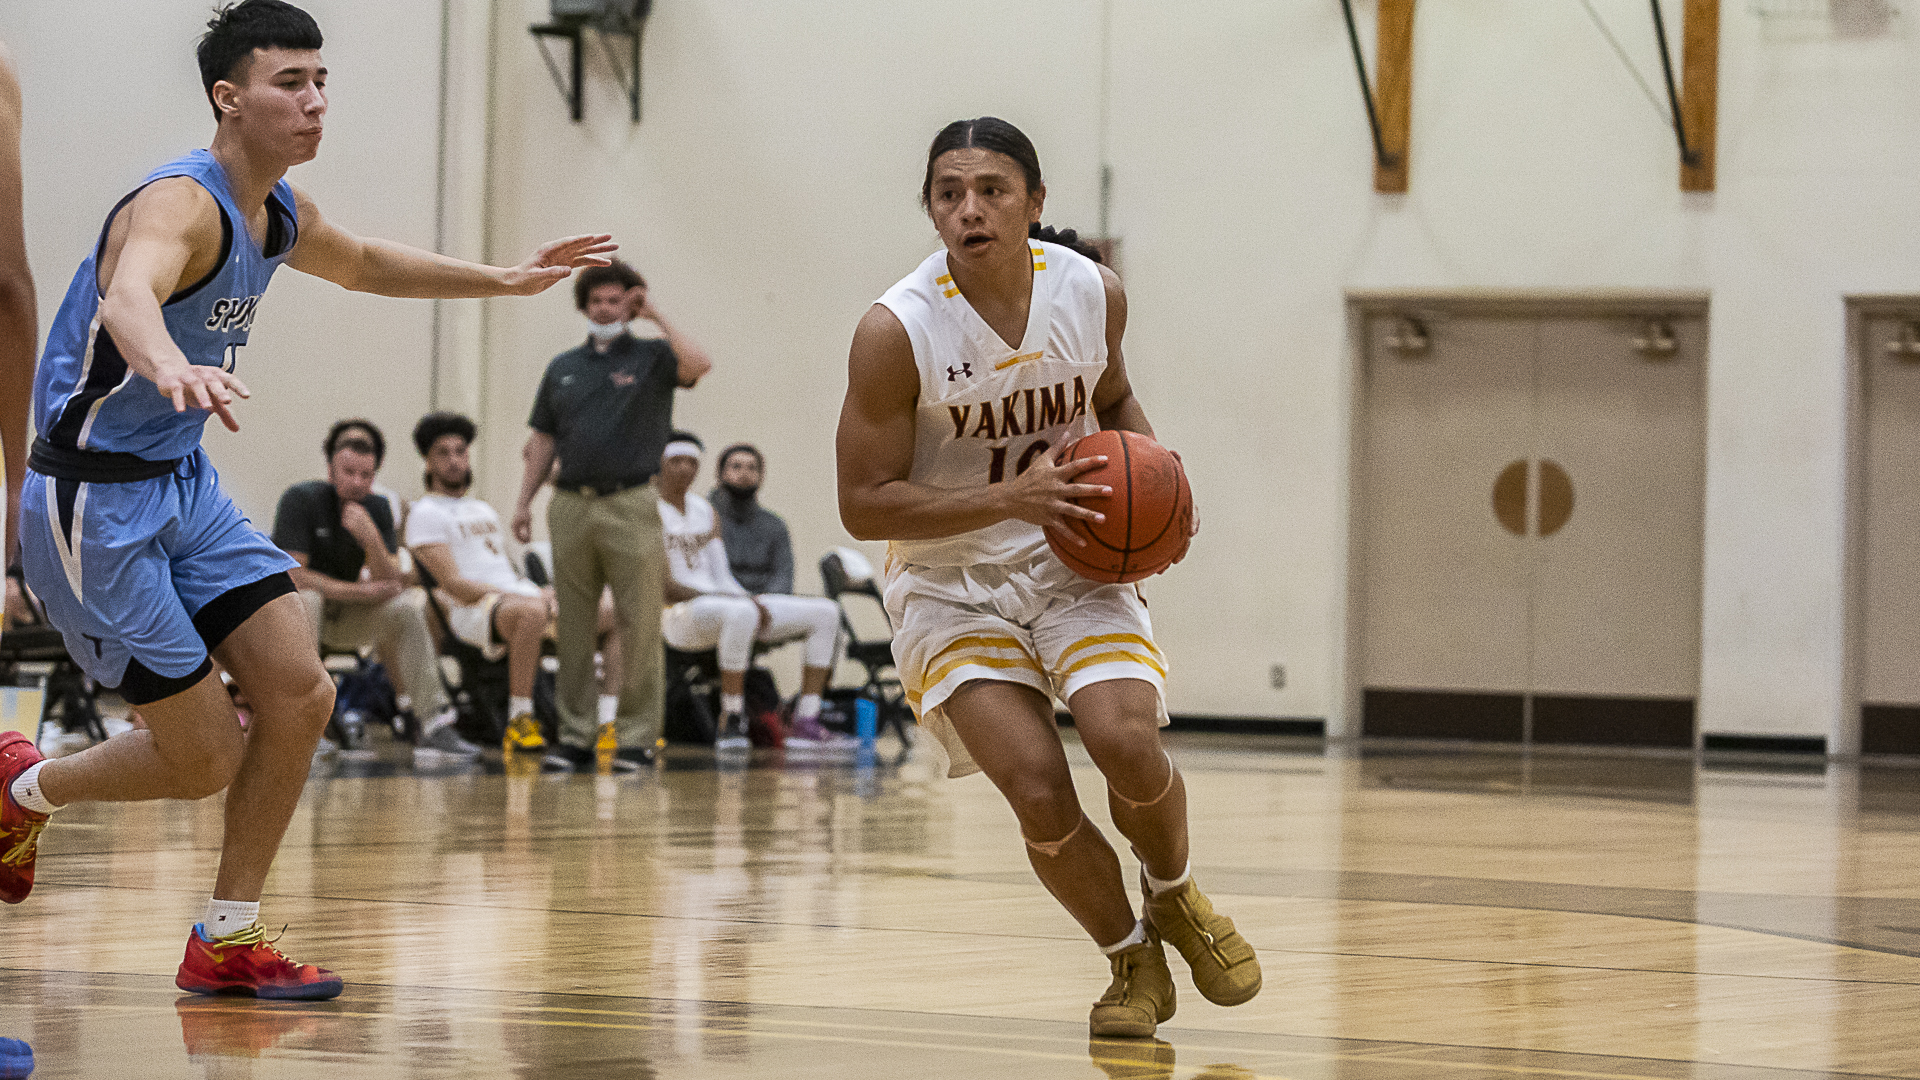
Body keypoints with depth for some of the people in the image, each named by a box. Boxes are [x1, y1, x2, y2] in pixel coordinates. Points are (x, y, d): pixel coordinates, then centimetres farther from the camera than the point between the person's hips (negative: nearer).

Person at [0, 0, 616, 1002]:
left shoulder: (278, 214, 6)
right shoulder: (181, 203, -23)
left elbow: (363, 262, 30)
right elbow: (128, 291, -47)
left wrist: (501, 279, 27)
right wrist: (170, 366, -69)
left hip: (184, 484, 9)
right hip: (94, 499, -9)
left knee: (300, 693, -1)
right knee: (204, 757, -6)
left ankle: (227, 940, 10)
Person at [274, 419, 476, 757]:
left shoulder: (377, 508, -3)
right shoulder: (301, 499, -18)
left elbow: (392, 584, -11)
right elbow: (294, 576, -23)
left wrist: (371, 540, -30)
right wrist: (363, 592, -17)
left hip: (343, 616, 5)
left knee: (407, 606, -17)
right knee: (307, 600, -37)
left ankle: (433, 723, -17)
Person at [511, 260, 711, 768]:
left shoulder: (650, 357, 5)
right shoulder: (562, 368, 16)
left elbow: (699, 364, -17)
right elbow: (543, 441, 18)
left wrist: (657, 316, -9)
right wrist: (523, 501, 10)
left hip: (631, 506, -4)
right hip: (571, 505, 4)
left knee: (640, 626, -5)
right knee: (573, 629, 6)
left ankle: (637, 735, -2)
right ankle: (575, 733, 12)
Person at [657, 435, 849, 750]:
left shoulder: (703, 509, 19)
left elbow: (722, 578, 16)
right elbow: (667, 587, -15)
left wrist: (752, 601, -7)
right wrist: (742, 601, -20)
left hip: (727, 601, 9)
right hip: (676, 615, -9)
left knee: (826, 613, 0)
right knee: (741, 614, -43)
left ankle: (805, 724, -9)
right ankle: (730, 724, -35)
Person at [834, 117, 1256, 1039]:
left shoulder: (1092, 293, -7)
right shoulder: (896, 332, -20)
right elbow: (864, 505, -17)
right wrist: (1011, 496, -27)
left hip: (1071, 563, 2)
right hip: (948, 583, -2)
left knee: (1126, 741, -21)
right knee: (1038, 789, -18)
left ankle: (1174, 896, 13)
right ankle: (1132, 961, 10)